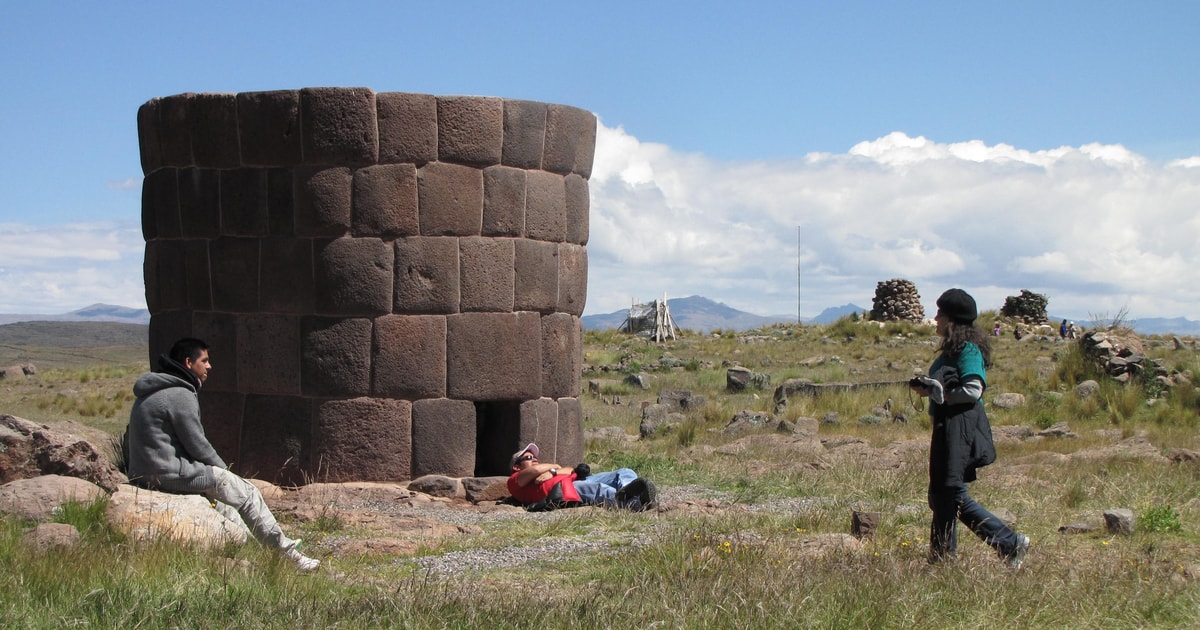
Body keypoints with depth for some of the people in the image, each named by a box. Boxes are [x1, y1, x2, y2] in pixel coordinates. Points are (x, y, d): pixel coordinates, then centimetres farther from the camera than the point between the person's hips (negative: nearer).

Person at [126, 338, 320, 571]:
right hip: (172, 474, -10)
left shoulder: (153, 391, 15)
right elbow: (197, 445, -15)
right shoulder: (180, 395, -17)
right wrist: (222, 467, 6)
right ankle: (286, 552, 5)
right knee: (248, 493, -2)